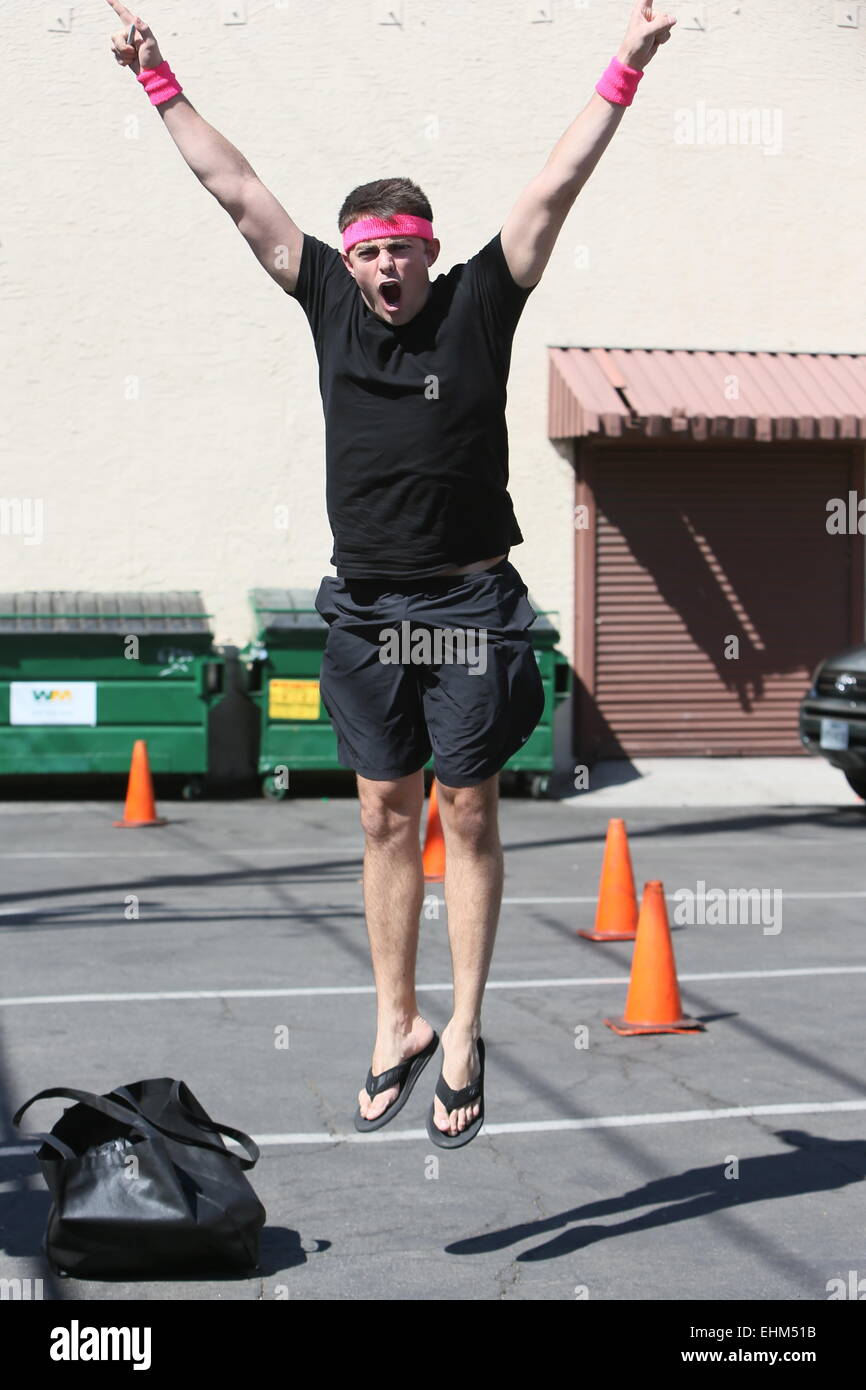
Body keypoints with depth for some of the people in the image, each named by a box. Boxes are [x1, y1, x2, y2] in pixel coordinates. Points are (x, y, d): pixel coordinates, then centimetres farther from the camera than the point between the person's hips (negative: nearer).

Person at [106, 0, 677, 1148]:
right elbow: (235, 188, 8)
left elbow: (555, 189, -7)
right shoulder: (331, 302, 5)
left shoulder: (478, 306, -3)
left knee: (468, 814, 2)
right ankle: (396, 1024, 18)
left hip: (470, 602, -3)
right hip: (365, 607, 3)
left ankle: (463, 1031, 10)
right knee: (386, 817, 9)